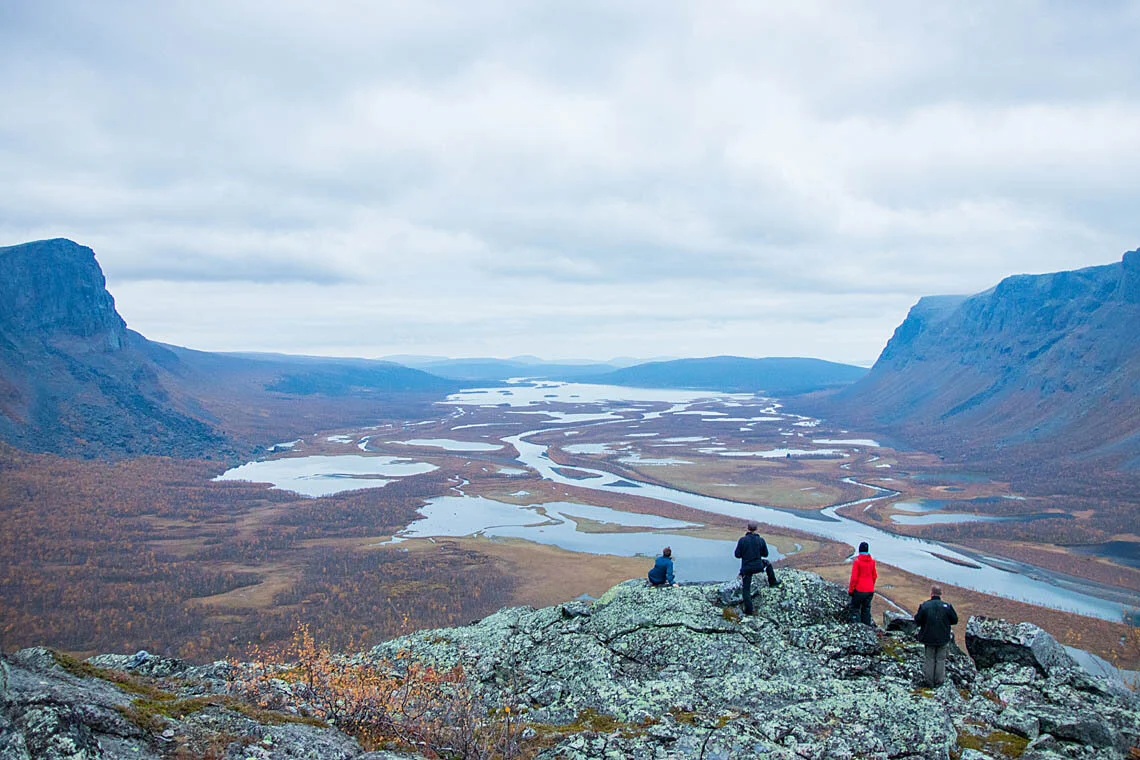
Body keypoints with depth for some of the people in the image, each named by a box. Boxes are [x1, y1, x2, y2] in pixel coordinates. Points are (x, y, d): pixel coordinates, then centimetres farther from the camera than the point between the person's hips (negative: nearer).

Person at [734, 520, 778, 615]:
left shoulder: (742, 540, -16)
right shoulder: (761, 540, -8)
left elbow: (737, 555, -12)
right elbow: (765, 554, 4)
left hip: (746, 568, -2)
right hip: (758, 567, 2)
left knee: (746, 589, 9)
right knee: (768, 563, 35)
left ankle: (749, 610, 7)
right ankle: (772, 581, 49)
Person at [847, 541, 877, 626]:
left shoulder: (857, 561, -15)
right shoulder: (872, 561, 2)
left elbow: (854, 578, -14)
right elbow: (875, 576, 10)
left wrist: (850, 590, -4)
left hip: (859, 590, -5)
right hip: (870, 590, 5)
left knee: (855, 608, 5)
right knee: (866, 609, 14)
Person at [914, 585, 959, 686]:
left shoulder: (924, 605, -13)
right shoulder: (947, 606, -13)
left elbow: (918, 620, -9)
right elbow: (955, 620, -3)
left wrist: (915, 615, 11)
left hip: (928, 637, 0)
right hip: (943, 639, 0)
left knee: (929, 659, 14)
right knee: (941, 659, 14)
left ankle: (930, 681, 20)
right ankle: (939, 681, 20)